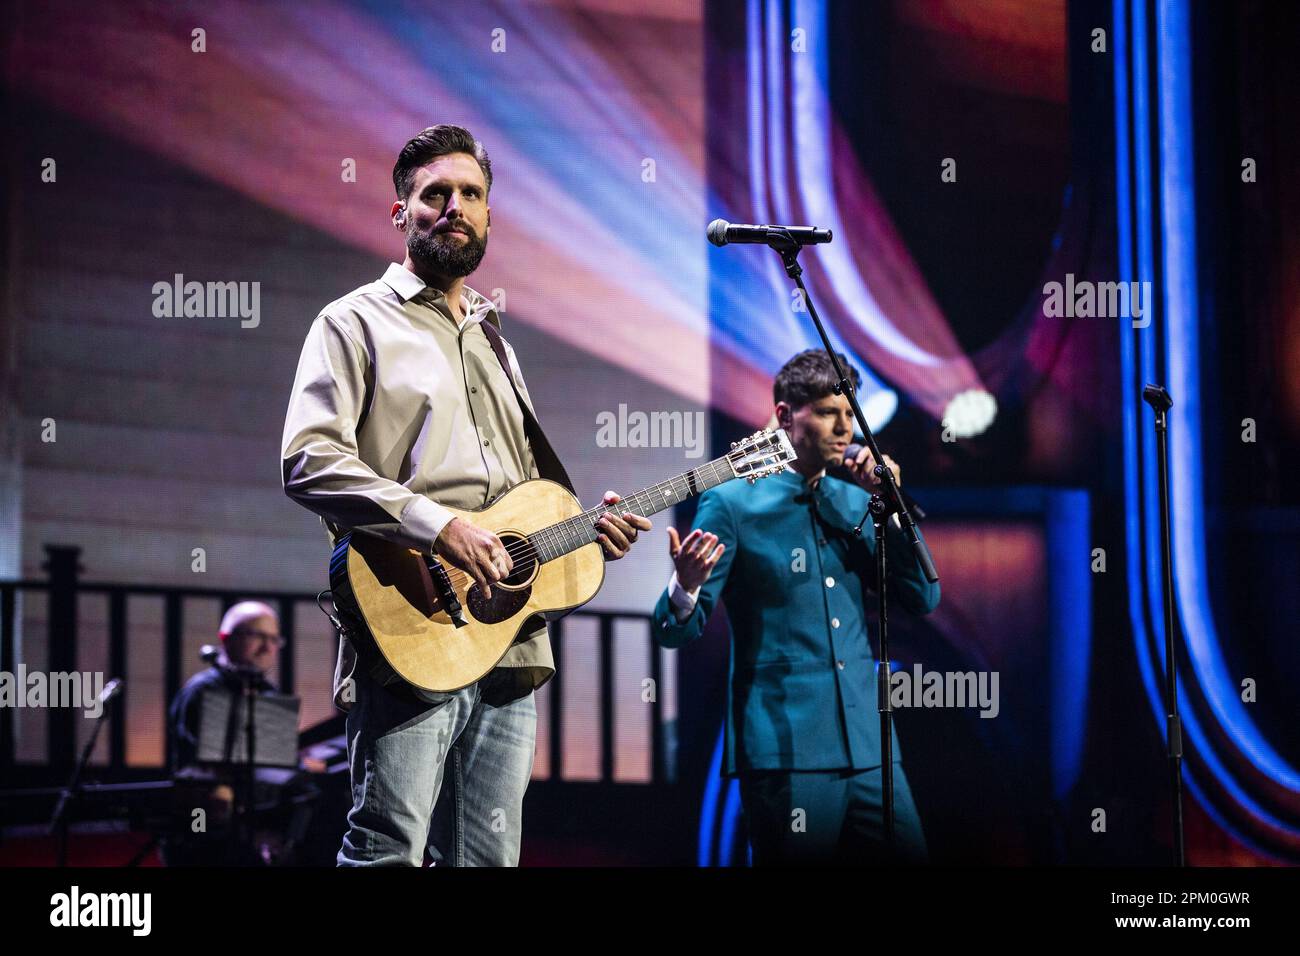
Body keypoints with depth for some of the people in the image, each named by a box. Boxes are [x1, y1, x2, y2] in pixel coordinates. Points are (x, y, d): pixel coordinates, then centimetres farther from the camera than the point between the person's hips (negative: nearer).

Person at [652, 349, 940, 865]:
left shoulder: (856, 503, 13)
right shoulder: (732, 503, -2)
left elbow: (922, 600, 9)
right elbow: (675, 631, -4)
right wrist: (685, 586, -27)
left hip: (867, 745, 5)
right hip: (784, 747, -5)